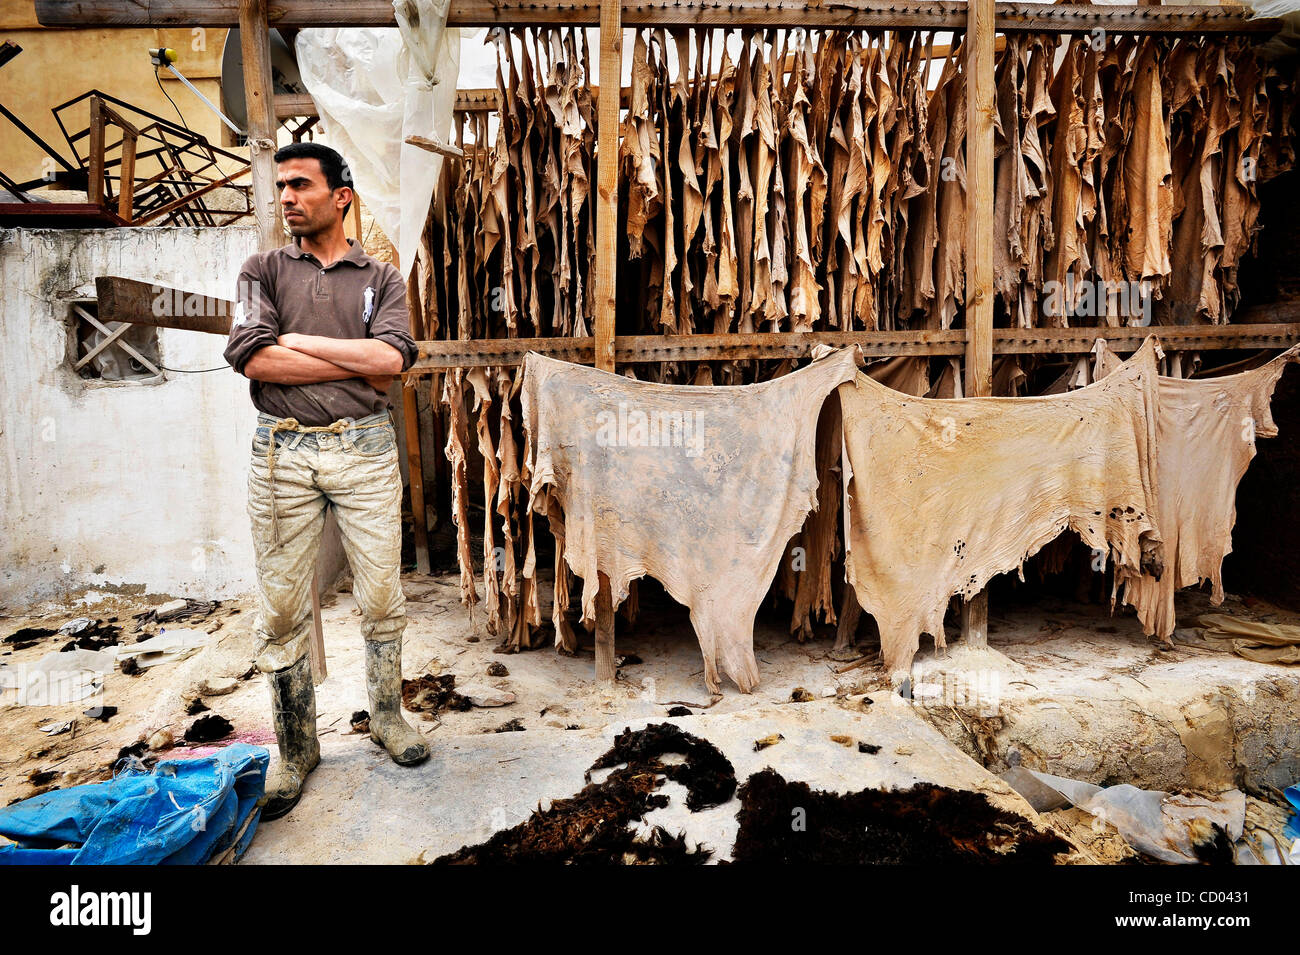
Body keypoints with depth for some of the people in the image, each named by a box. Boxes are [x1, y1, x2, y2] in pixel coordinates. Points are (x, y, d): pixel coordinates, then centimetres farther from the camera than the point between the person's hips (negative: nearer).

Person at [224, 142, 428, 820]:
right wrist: (360, 364, -8)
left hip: (364, 448, 0)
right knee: (282, 610, 5)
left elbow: (393, 358, -10)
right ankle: (295, 750, 20)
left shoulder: (381, 278, 9)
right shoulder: (263, 271, 10)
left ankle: (386, 716, 27)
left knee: (382, 598, 5)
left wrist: (297, 340, -8)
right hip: (282, 453, 1)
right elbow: (252, 358, -8)